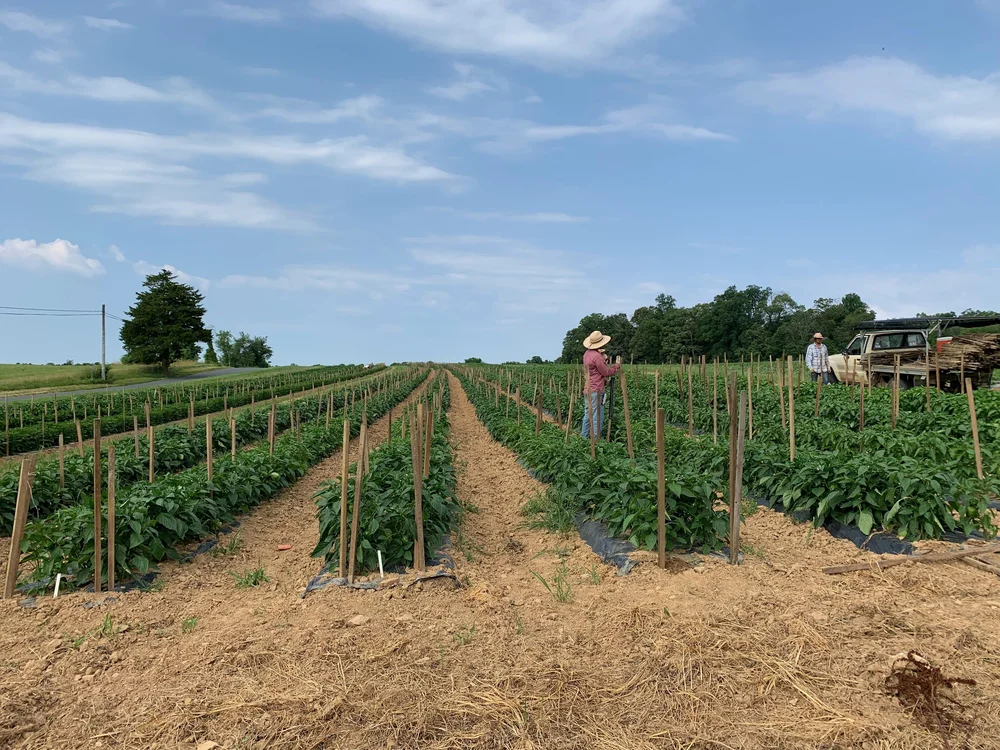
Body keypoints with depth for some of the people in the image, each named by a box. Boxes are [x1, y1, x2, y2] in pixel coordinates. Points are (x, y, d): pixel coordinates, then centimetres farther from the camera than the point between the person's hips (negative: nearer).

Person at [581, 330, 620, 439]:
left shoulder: (587, 353, 10)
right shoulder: (597, 356, -18)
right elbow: (606, 372, -9)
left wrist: (603, 360, 6)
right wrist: (617, 367, 5)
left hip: (588, 390, 9)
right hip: (596, 391, -9)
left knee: (587, 415, 14)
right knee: (598, 418, -4)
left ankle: (584, 437, 19)